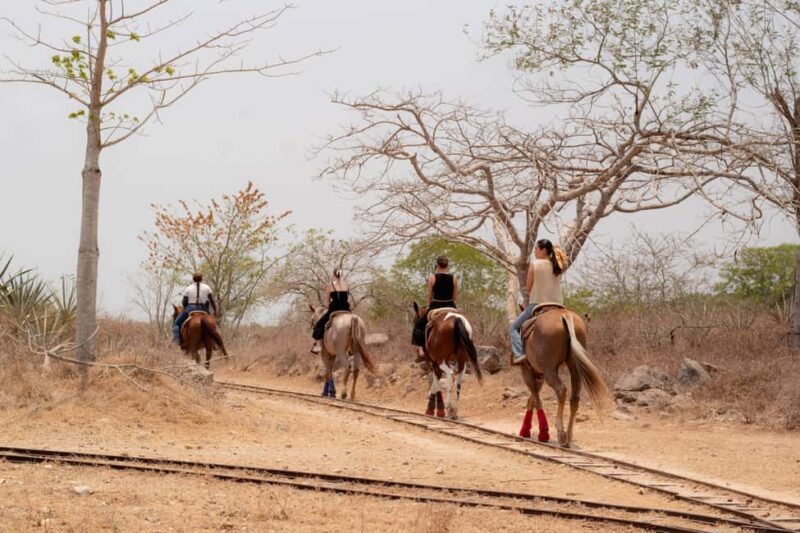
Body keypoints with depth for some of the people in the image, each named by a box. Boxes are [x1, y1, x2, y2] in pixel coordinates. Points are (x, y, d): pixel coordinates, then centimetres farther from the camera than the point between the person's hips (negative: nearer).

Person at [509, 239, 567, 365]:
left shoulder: (534, 265, -7)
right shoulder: (558, 267, 7)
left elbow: (528, 288, -2)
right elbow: (554, 285, 11)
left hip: (537, 304, -5)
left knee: (513, 327, 8)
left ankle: (518, 354, -13)